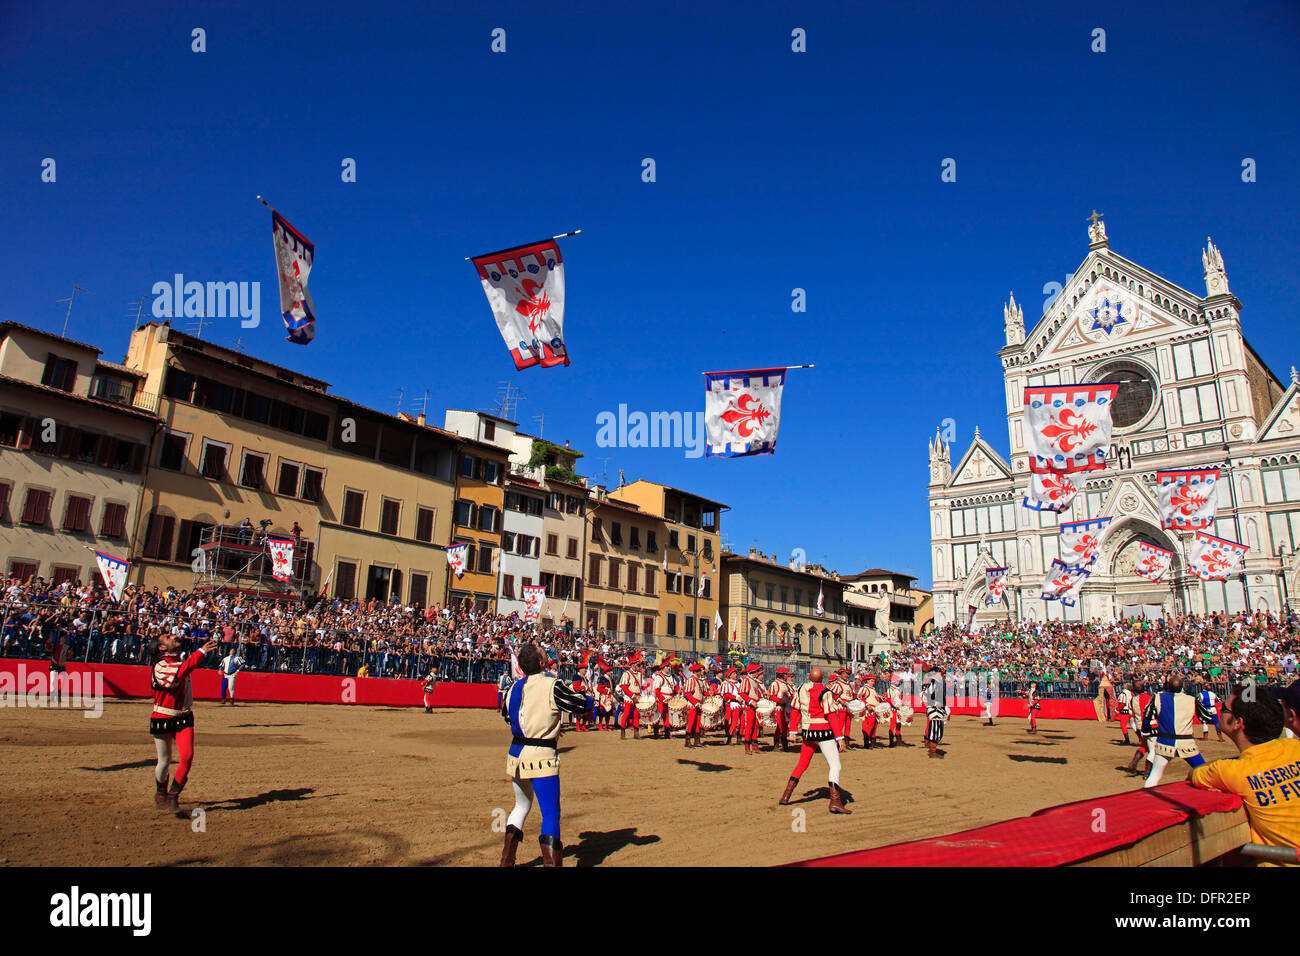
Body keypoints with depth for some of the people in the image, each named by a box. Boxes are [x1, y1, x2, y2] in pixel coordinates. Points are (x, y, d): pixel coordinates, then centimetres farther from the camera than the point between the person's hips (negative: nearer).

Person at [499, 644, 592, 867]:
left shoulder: (515, 687, 6)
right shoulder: (552, 685, -14)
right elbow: (582, 705, -9)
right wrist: (591, 699, 15)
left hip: (516, 754, 7)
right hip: (541, 756, -7)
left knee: (522, 806, 24)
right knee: (551, 813, -2)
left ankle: (506, 860, 30)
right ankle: (550, 861, -8)